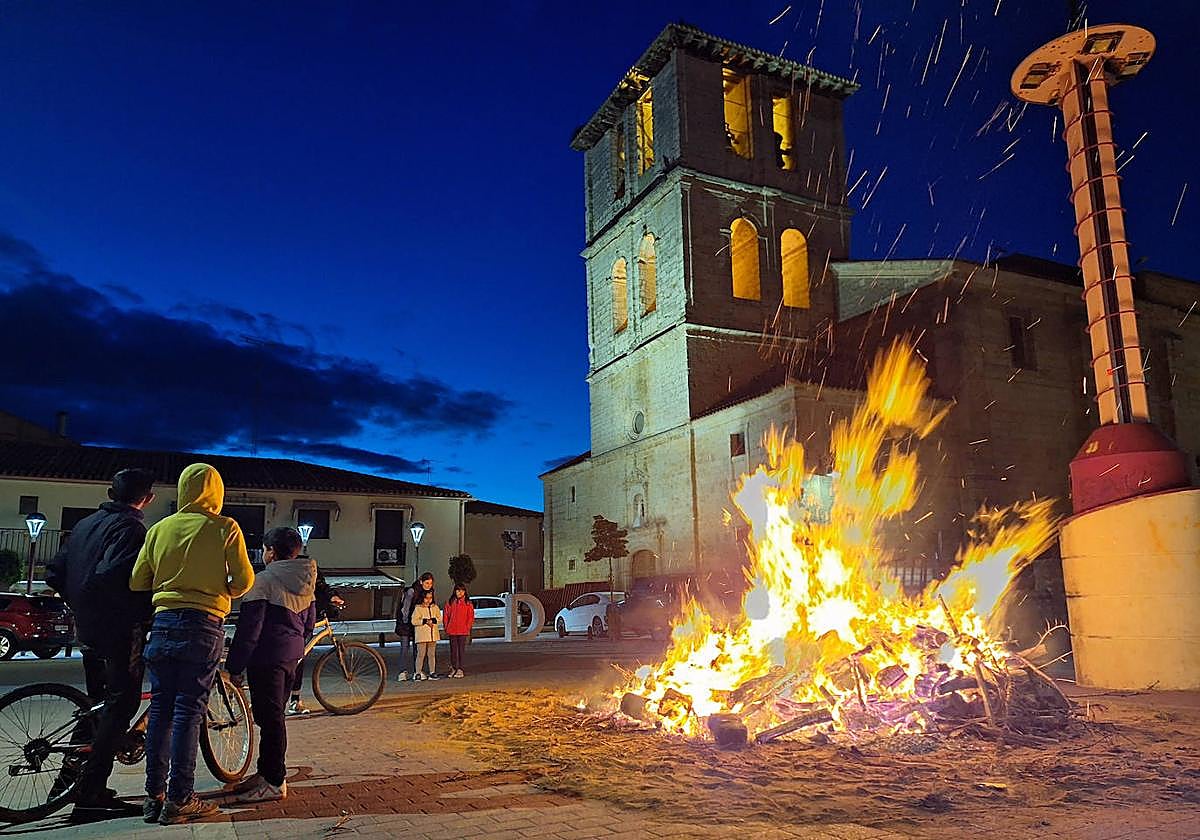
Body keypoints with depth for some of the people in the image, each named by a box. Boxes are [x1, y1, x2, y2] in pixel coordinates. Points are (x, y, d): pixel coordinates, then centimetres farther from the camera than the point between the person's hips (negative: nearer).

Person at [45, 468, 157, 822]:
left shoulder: (86, 524, 14)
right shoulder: (130, 527, -14)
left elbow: (55, 573, 17)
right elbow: (110, 577, -28)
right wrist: (145, 610, -19)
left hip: (86, 627, 9)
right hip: (118, 628, -9)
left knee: (98, 703, 22)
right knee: (122, 704, -4)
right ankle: (89, 797, -6)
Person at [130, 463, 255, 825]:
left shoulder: (159, 529, 8)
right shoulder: (225, 528, -3)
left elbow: (137, 583, 8)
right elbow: (244, 581, -4)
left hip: (163, 622, 4)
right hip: (203, 624, -4)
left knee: (160, 709, 10)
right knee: (188, 711, 0)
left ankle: (154, 796, 16)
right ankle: (179, 800, 3)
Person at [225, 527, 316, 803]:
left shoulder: (264, 580, -13)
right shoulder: (306, 583, 11)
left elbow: (249, 627, -15)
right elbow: (309, 623, 18)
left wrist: (235, 666, -11)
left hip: (266, 658, -8)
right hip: (291, 657, 8)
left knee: (269, 717, -3)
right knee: (274, 715, 17)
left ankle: (274, 783, 2)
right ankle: (267, 773, 26)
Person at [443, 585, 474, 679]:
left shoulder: (468, 603, 2)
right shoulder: (450, 602, 5)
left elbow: (471, 617, 3)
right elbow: (446, 615, 7)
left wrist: (468, 628, -7)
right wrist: (446, 628, 0)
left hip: (463, 631, -1)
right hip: (452, 631, 2)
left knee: (461, 649, 1)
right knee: (453, 649, 9)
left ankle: (460, 669, 6)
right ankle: (453, 668, 20)